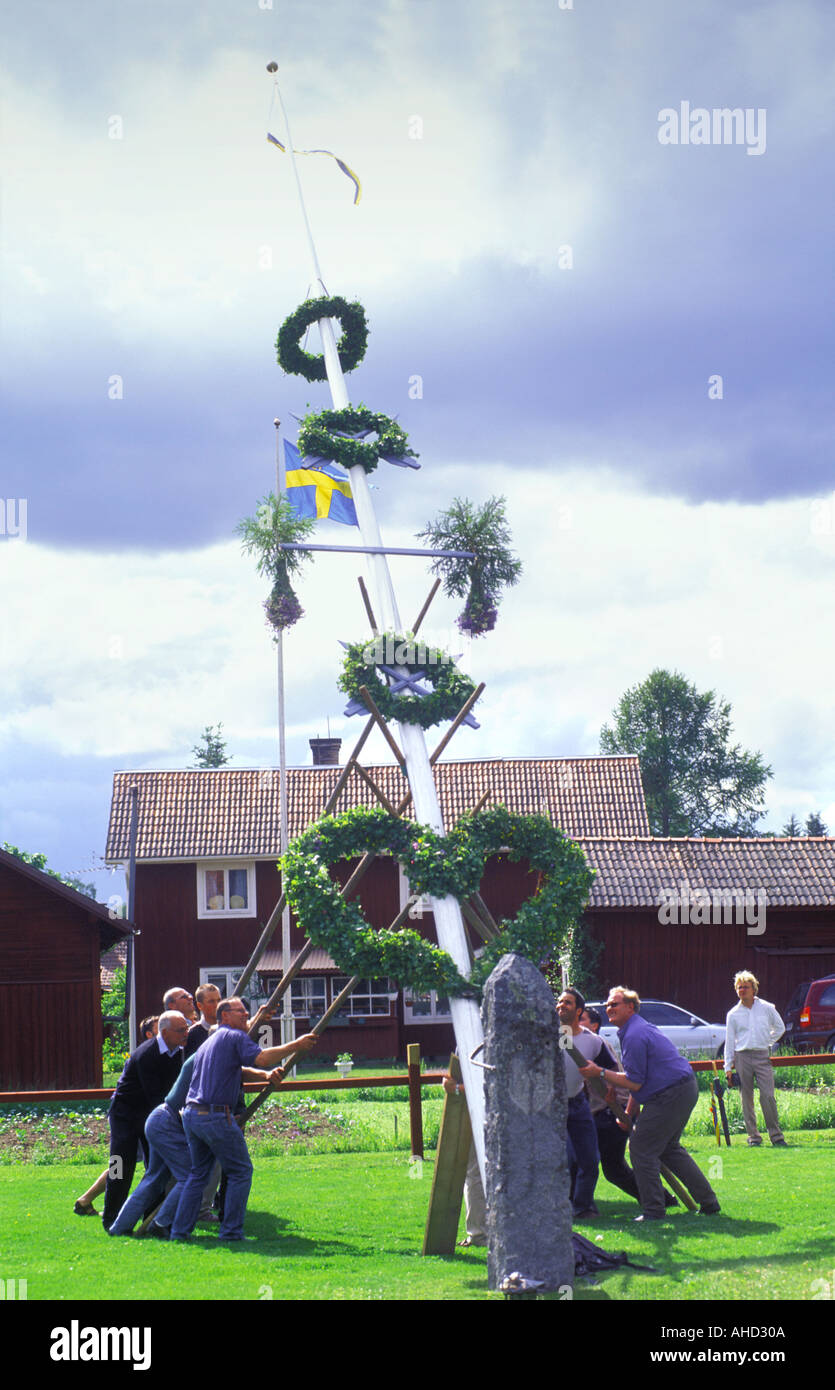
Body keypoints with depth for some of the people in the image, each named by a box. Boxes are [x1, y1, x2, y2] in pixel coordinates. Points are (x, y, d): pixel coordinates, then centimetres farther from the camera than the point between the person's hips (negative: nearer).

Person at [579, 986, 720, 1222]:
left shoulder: (634, 1036, -17)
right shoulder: (640, 1028, 18)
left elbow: (634, 1083, -18)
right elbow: (640, 1078, 22)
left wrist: (600, 1072, -15)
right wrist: (629, 1112, 17)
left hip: (671, 1095, -11)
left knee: (641, 1147, -5)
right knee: (668, 1147, 21)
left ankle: (653, 1210, -4)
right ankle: (708, 1202, 23)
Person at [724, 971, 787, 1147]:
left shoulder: (767, 1008, 6)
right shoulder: (733, 1014, 7)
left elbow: (780, 1028, 19)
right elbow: (729, 1041, 10)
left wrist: (768, 1043, 8)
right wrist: (728, 1067, 6)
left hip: (762, 1056, -1)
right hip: (742, 1057, 1)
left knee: (768, 1096, -11)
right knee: (747, 1098, 1)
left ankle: (776, 1134, -2)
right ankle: (753, 1136, 9)